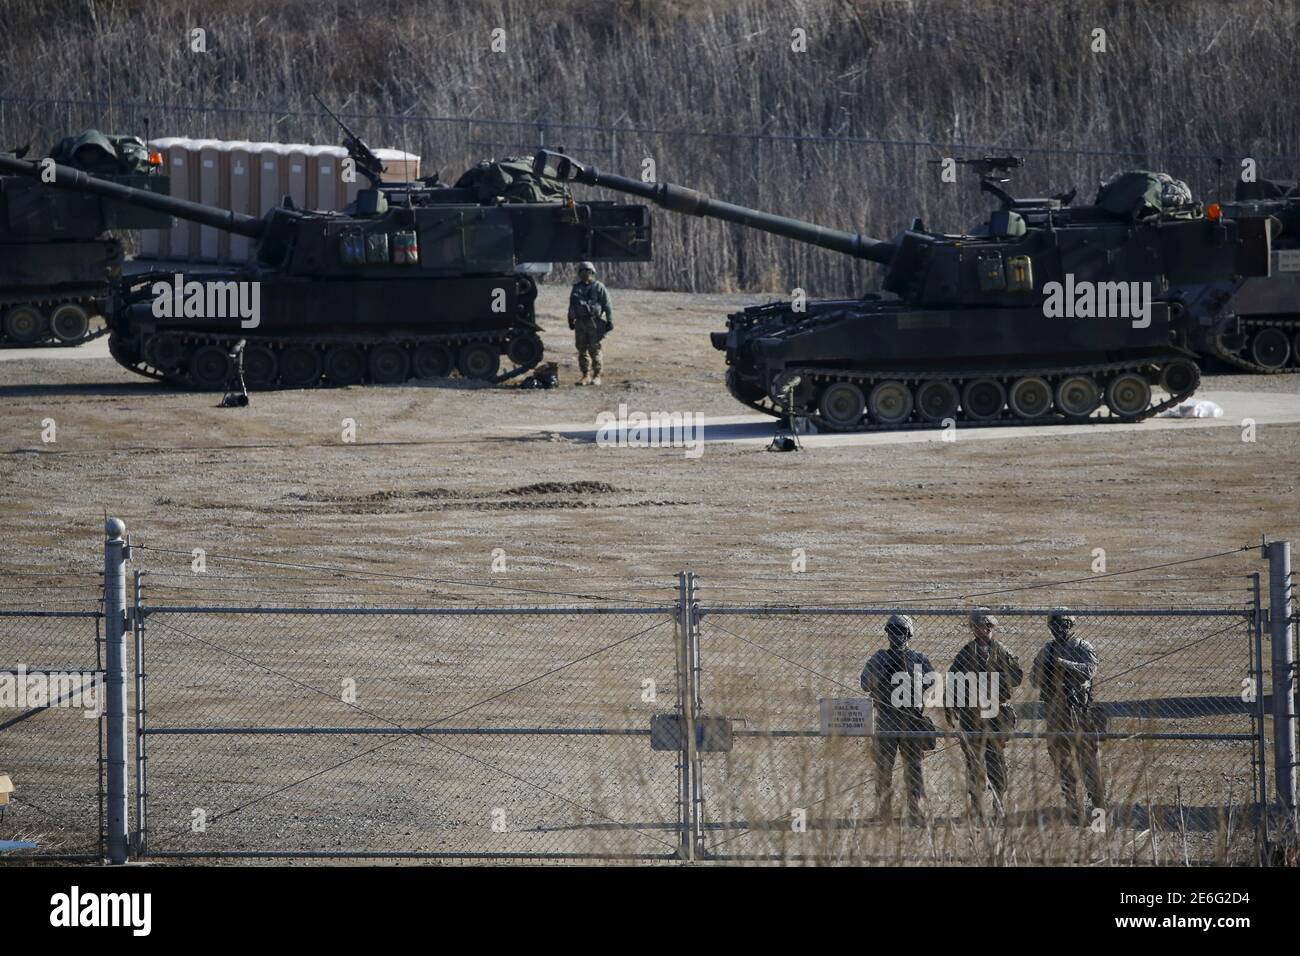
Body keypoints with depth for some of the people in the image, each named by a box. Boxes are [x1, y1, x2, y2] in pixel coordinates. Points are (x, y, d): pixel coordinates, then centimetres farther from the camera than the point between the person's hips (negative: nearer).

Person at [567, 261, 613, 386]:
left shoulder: (599, 287, 0)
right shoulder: (576, 288, 15)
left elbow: (607, 306, -3)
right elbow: (571, 306, 22)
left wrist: (610, 321, -8)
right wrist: (571, 320, 19)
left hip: (594, 322, -5)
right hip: (580, 322, 5)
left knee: (594, 349, -5)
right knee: (582, 350, 5)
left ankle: (596, 376, 1)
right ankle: (585, 375, 12)